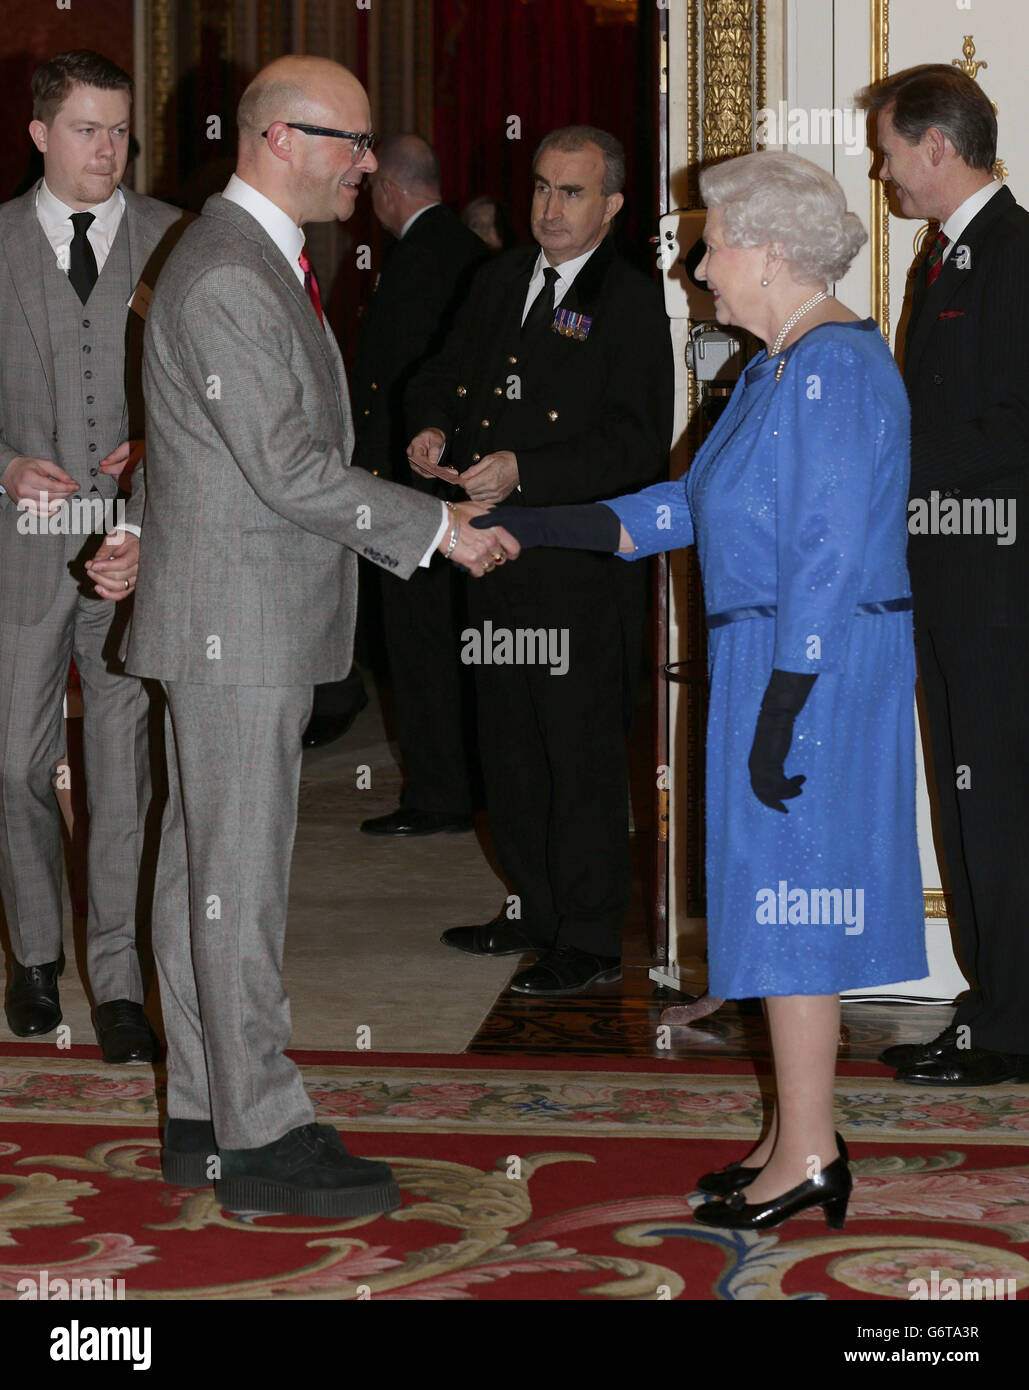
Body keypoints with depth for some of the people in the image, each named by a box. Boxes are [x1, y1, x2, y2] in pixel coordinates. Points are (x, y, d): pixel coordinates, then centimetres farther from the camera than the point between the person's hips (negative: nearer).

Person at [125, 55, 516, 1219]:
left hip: (255, 619, 10)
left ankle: (203, 1118, 22)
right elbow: (290, 468, -21)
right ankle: (259, 1137, 3)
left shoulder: (263, 262, 15)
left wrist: (428, 522, 14)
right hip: (236, 621, -10)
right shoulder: (226, 279, -19)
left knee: (206, 870, 13)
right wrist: (437, 527, -14)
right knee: (240, 881, -4)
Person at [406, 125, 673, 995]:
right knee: (510, 743, 16)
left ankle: (591, 942, 8)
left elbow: (639, 445, -17)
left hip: (583, 571, -7)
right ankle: (535, 911, 30)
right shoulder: (501, 281, 13)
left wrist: (522, 468, -24)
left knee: (582, 753, -1)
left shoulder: (631, 304, -9)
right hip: (500, 560, 7)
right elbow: (445, 375, 23)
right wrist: (432, 428, 0)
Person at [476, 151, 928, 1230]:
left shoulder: (833, 370, -18)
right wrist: (546, 526, 12)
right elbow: (696, 506, 17)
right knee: (787, 899, 14)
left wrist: (782, 711, -22)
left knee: (790, 903, -3)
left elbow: (829, 557, -22)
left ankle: (806, 1157, 6)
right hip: (772, 661, 10)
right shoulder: (781, 367, 15)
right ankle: (800, 1137, 23)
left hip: (811, 671, -10)